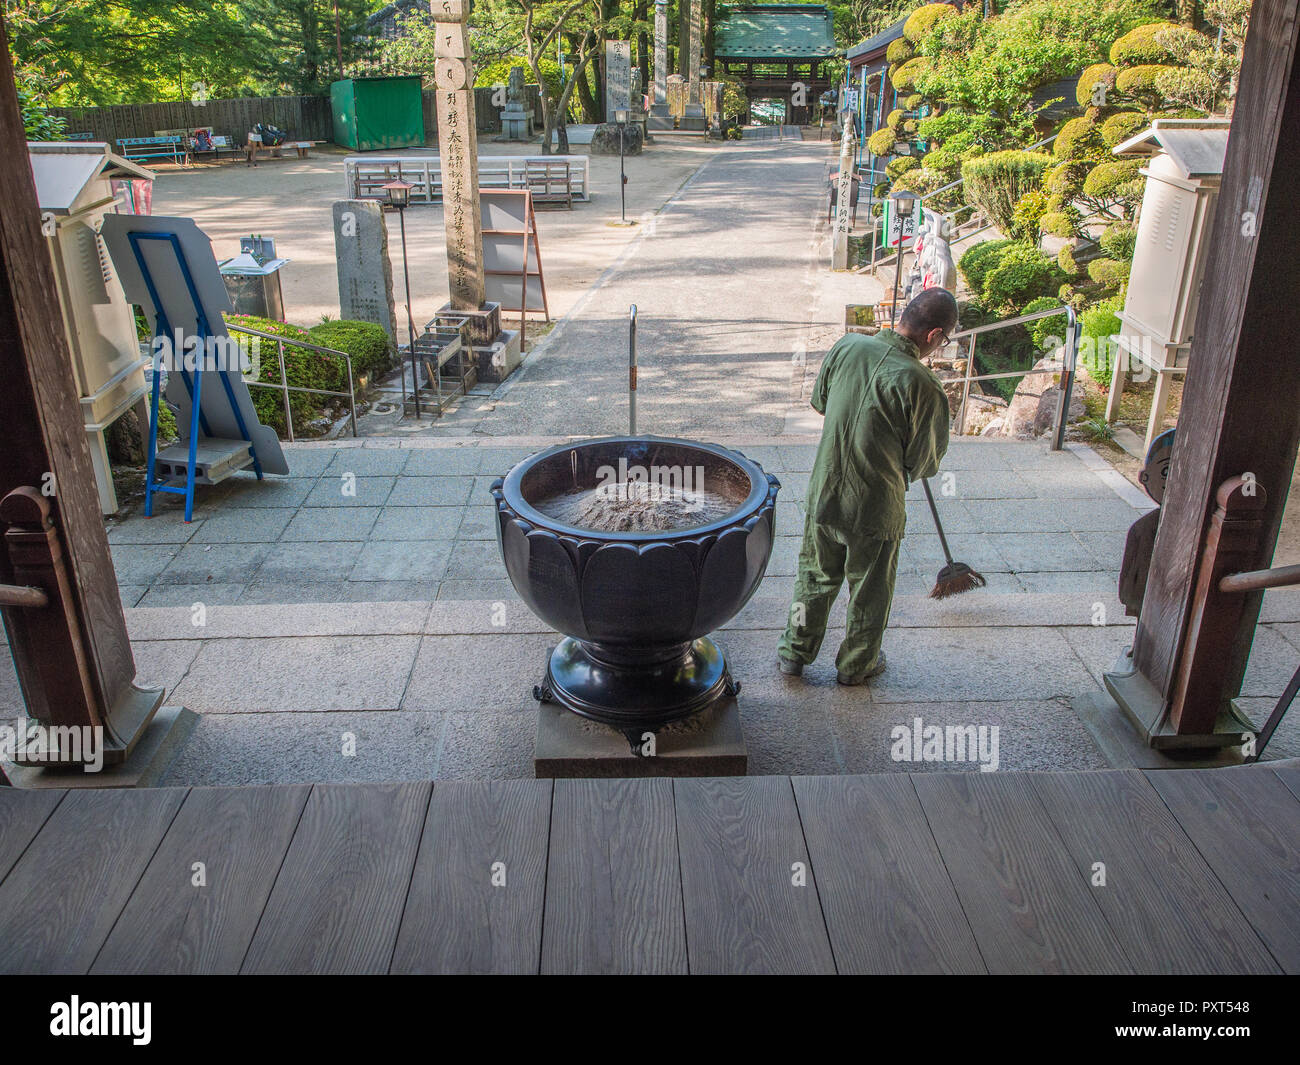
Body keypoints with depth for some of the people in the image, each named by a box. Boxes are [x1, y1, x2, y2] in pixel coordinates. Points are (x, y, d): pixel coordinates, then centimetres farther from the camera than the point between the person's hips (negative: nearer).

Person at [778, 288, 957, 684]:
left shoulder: (846, 346, -9)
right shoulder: (923, 385, -23)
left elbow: (820, 401, 9)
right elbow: (925, 464, -12)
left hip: (824, 493, 4)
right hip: (877, 507, -4)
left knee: (815, 577, 23)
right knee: (869, 592, 19)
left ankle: (794, 652, 37)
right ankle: (857, 665, 37)